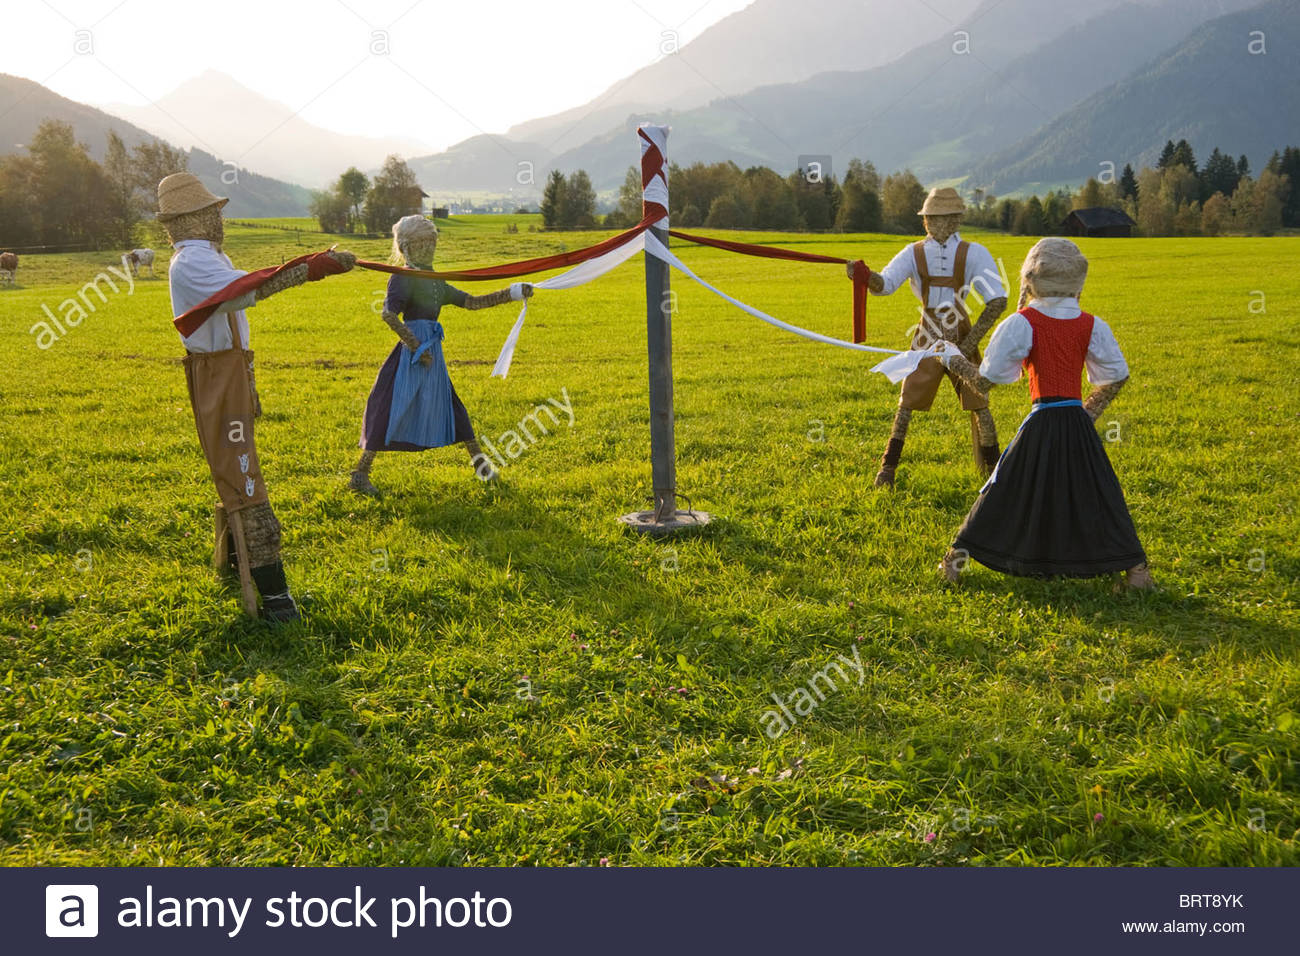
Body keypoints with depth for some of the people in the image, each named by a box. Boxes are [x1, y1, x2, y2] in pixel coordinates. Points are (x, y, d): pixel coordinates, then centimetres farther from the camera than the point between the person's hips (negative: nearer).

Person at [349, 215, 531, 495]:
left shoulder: (436, 282, 17)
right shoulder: (403, 278, -7)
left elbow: (471, 302, 19)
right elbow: (389, 315, -19)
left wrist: (511, 294, 13)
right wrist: (416, 346, -20)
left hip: (432, 353, 8)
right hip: (411, 355, -8)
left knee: (449, 406, 14)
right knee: (393, 412, -7)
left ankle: (478, 460, 24)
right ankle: (360, 474, -2)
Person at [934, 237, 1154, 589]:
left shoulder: (1021, 324, -9)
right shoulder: (1092, 326, 2)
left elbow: (984, 382, -7)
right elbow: (1116, 376, 11)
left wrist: (953, 359, 10)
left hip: (1041, 425, -2)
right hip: (1078, 424, 3)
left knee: (1007, 490, 9)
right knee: (1095, 495, 12)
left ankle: (958, 557, 16)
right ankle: (1135, 568, 13)